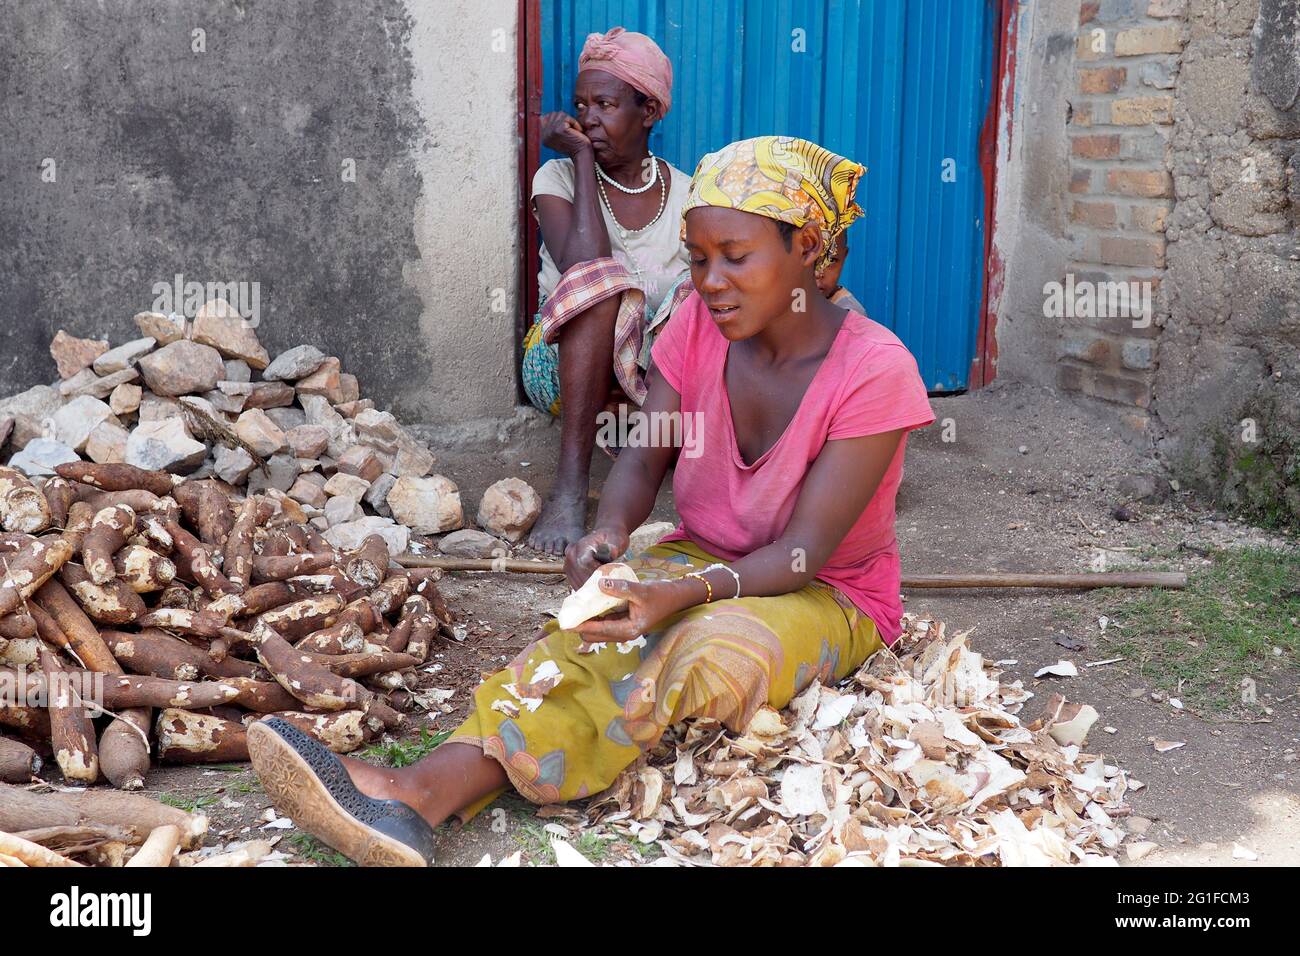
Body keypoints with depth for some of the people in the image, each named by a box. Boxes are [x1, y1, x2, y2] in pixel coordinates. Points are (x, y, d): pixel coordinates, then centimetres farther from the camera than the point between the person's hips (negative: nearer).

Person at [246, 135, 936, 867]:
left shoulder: (874, 370, -21)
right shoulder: (698, 325, -6)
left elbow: (804, 551, -23)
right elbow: (643, 461, -4)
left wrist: (683, 594, -40)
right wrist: (611, 532, -28)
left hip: (827, 595, -4)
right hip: (701, 559, 4)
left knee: (706, 653, -36)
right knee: (591, 638, -28)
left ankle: (427, 792, -42)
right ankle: (417, 800, -47)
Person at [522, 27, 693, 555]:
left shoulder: (685, 193, 5)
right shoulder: (559, 177, -3)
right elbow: (584, 267, -22)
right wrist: (582, 159, -15)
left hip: (658, 373, 2)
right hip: (567, 368, -2)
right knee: (602, 278, -34)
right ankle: (570, 485, -40)